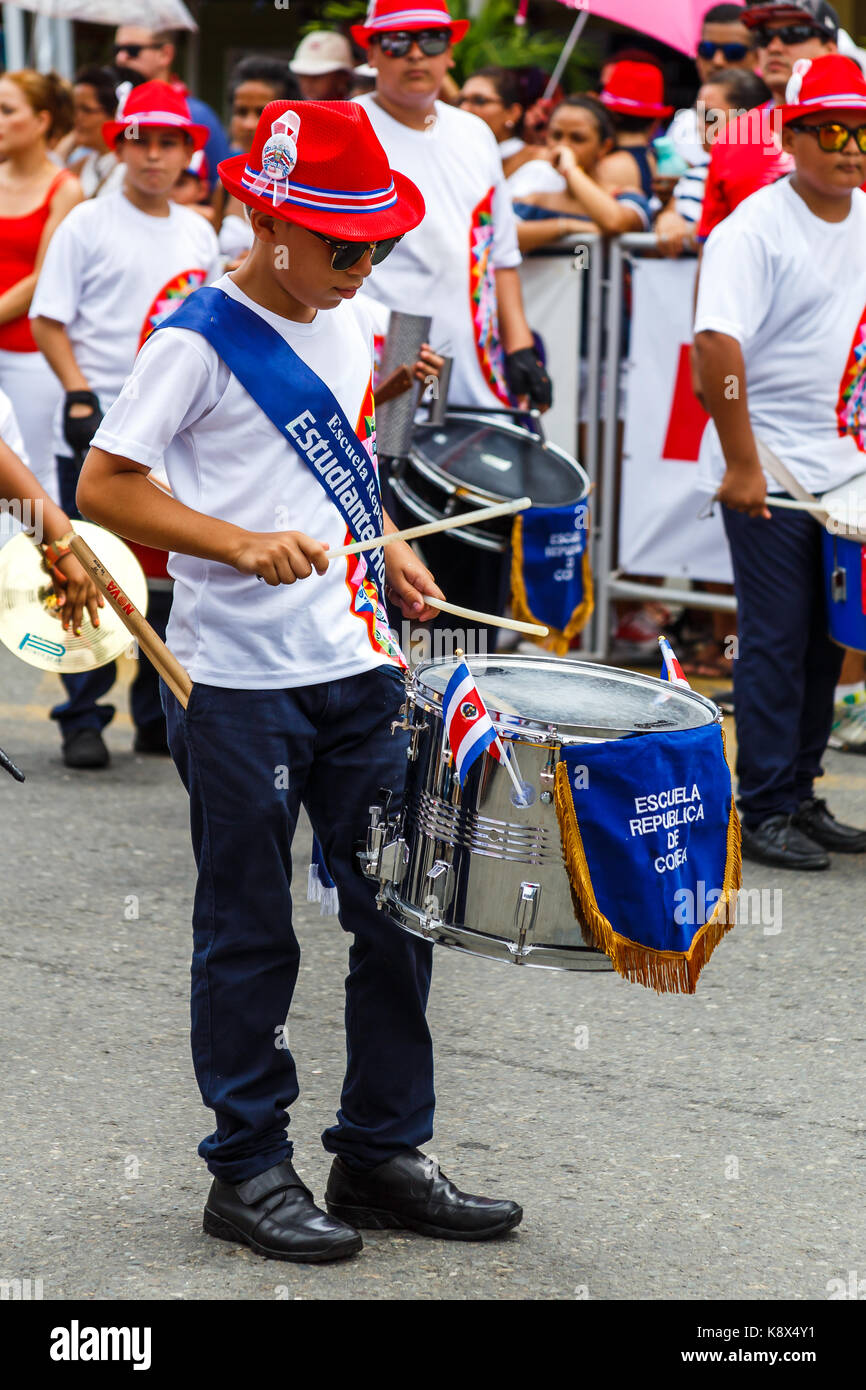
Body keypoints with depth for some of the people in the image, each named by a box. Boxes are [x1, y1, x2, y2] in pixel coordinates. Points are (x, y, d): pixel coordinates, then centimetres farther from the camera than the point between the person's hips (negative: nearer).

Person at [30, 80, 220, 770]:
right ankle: (83, 719, 8)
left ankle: (161, 717, 18)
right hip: (99, 431, -4)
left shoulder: (199, 234, 12)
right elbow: (49, 321, -4)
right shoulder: (88, 224, -2)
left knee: (171, 575, 8)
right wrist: (80, 396, -15)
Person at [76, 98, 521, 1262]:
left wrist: (388, 547, 7)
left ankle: (383, 1154, 22)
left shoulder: (351, 325, 9)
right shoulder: (198, 340, -12)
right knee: (250, 936, 4)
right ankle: (250, 1172, 15)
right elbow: (103, 486, -15)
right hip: (240, 685, -7)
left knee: (398, 910, 10)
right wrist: (243, 544, -26)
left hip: (356, 665, 7)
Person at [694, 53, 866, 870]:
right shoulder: (755, 230, -14)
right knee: (777, 642, -2)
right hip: (770, 474, -7)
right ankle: (766, 812, 5)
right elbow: (717, 344, -21)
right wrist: (741, 466, -23)